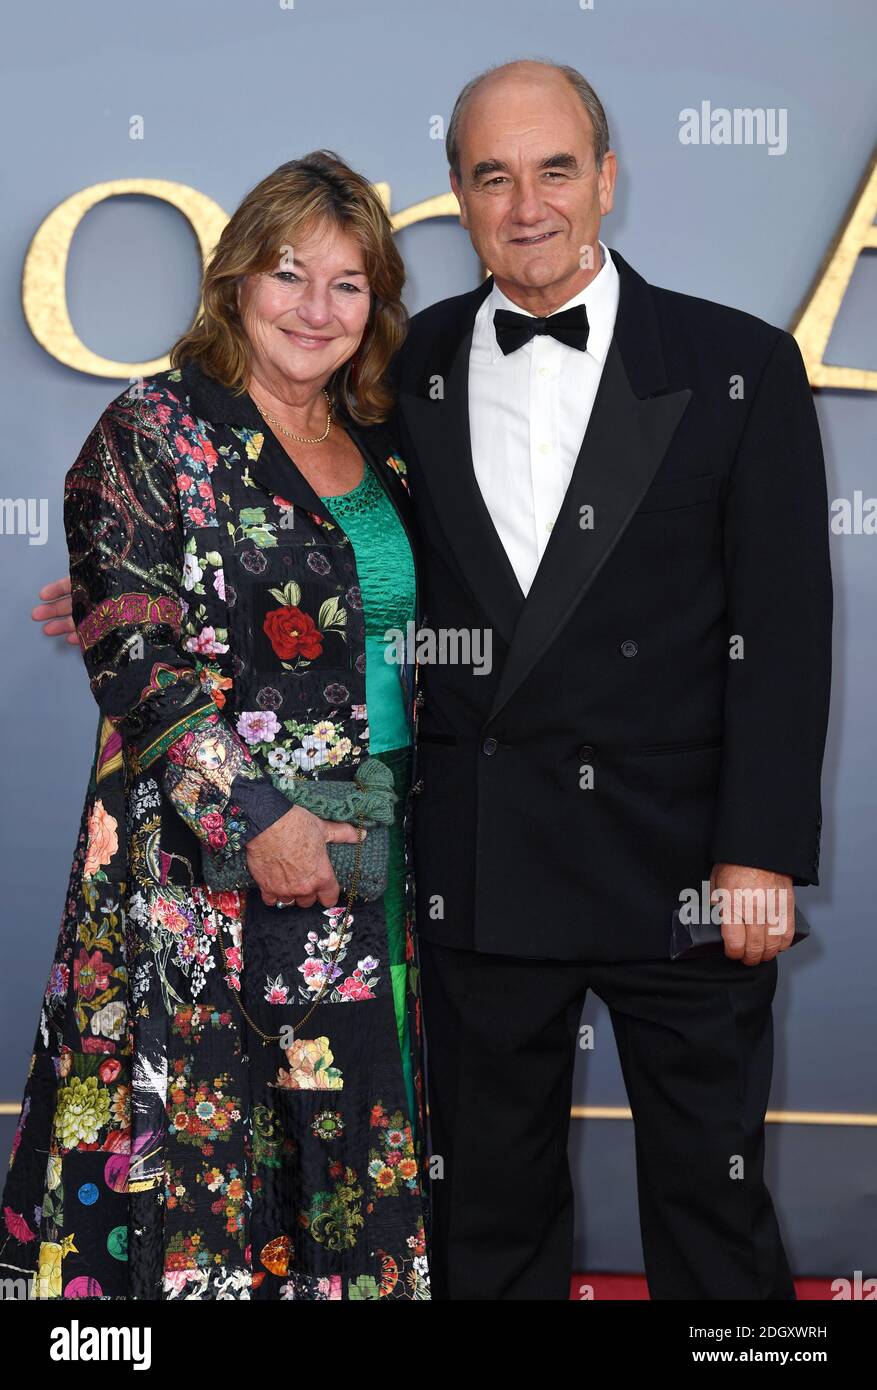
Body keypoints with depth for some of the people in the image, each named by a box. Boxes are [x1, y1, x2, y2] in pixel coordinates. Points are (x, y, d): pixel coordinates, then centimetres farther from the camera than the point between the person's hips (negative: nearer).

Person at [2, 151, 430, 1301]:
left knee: (353, 1146, 12)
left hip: (371, 862, 6)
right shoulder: (156, 432, -6)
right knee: (201, 1158, 1)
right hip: (208, 866, -6)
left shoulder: (380, 451, 13)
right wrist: (252, 817, -20)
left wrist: (416, 826, 9)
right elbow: (137, 653, -14)